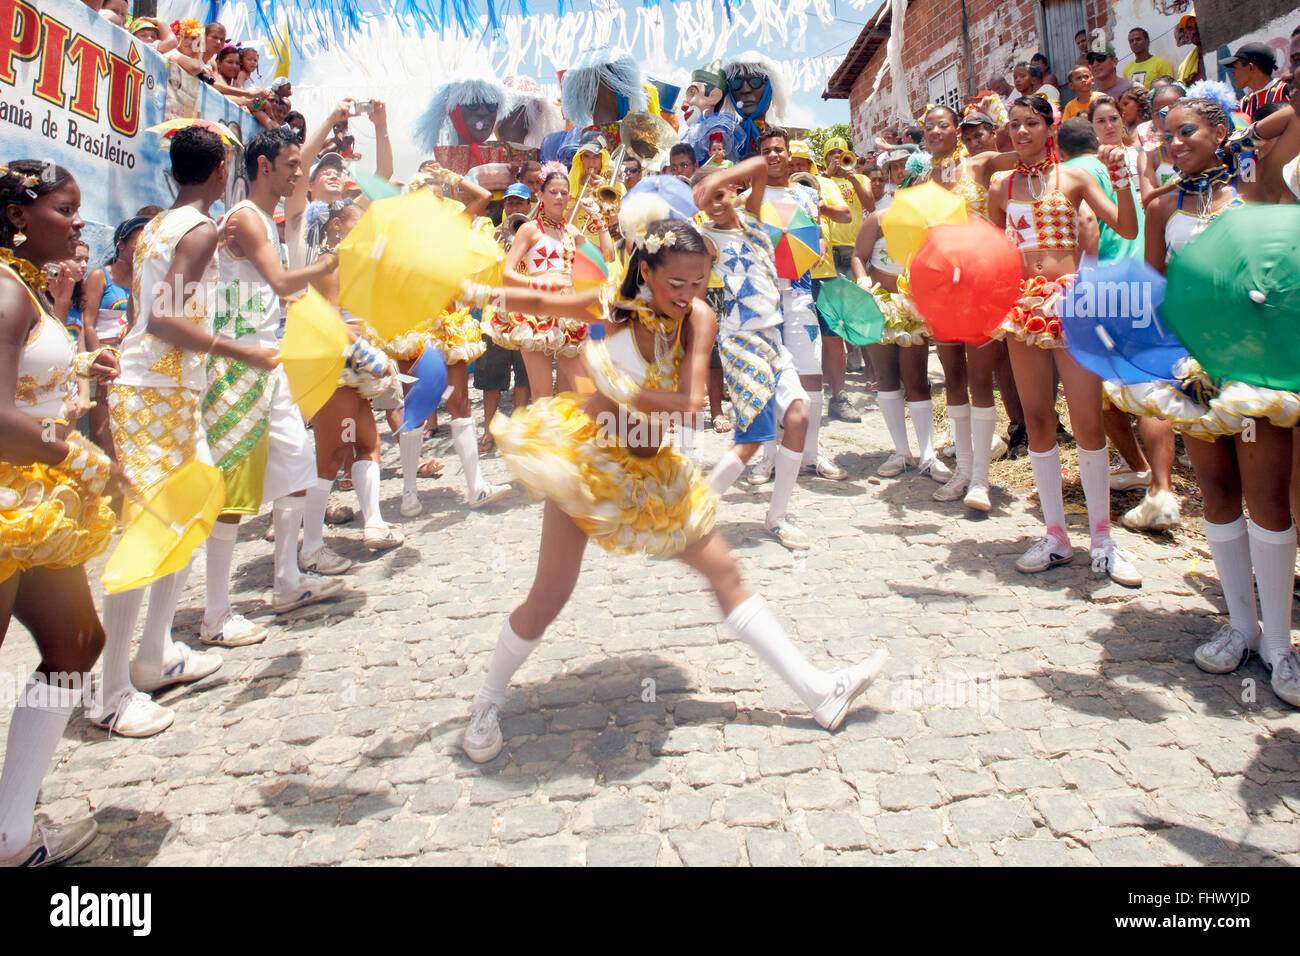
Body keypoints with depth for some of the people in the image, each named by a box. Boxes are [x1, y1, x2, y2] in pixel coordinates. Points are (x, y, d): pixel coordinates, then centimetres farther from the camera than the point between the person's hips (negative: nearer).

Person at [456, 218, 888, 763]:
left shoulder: (698, 318, -10)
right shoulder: (617, 305, -11)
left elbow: (689, 402, -20)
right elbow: (540, 302, 2)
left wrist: (622, 391, -21)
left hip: (652, 470, 3)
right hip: (586, 458, -3)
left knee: (725, 573, 5)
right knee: (548, 598, -5)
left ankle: (819, 693, 14)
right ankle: (487, 705, 21)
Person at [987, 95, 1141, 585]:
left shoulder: (1074, 178, 4)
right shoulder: (1001, 185, 12)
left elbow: (1127, 229, -3)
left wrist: (1121, 177, -14)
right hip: (1023, 305, 3)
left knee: (1088, 423, -6)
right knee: (1038, 422, 4)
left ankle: (1102, 539, 5)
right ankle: (1056, 535, 14)